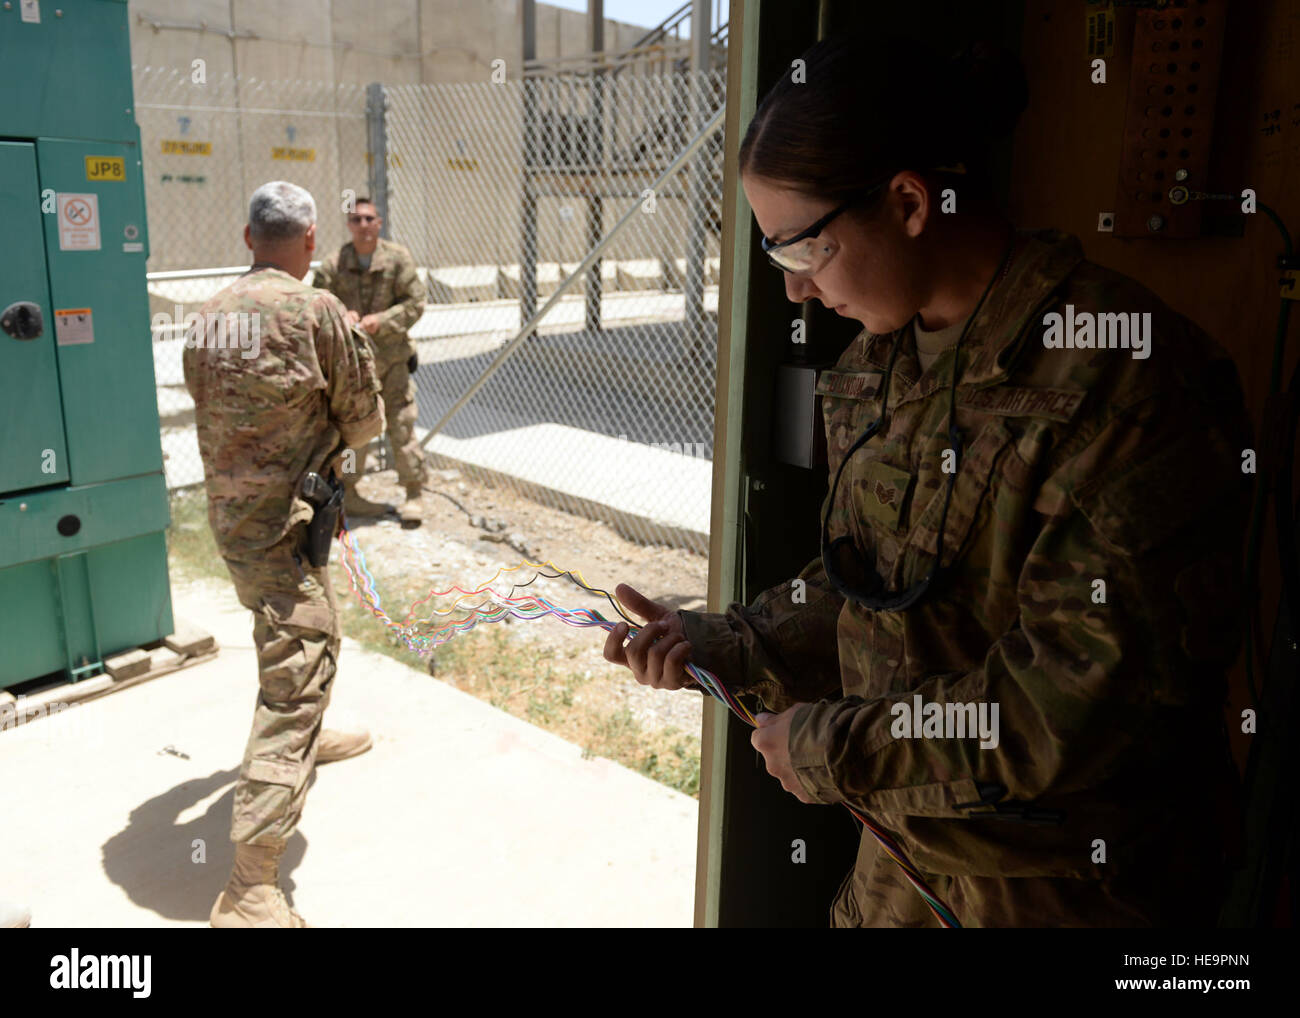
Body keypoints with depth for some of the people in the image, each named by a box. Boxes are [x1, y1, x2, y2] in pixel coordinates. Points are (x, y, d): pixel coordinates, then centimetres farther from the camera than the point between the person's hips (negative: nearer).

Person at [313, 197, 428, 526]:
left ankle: (415, 493, 12)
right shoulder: (333, 265, -1)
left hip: (392, 358, -1)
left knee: (402, 425, 0)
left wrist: (382, 320, -19)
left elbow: (415, 302, -6)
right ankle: (347, 493, 21)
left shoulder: (398, 259, -3)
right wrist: (340, 317, -23)